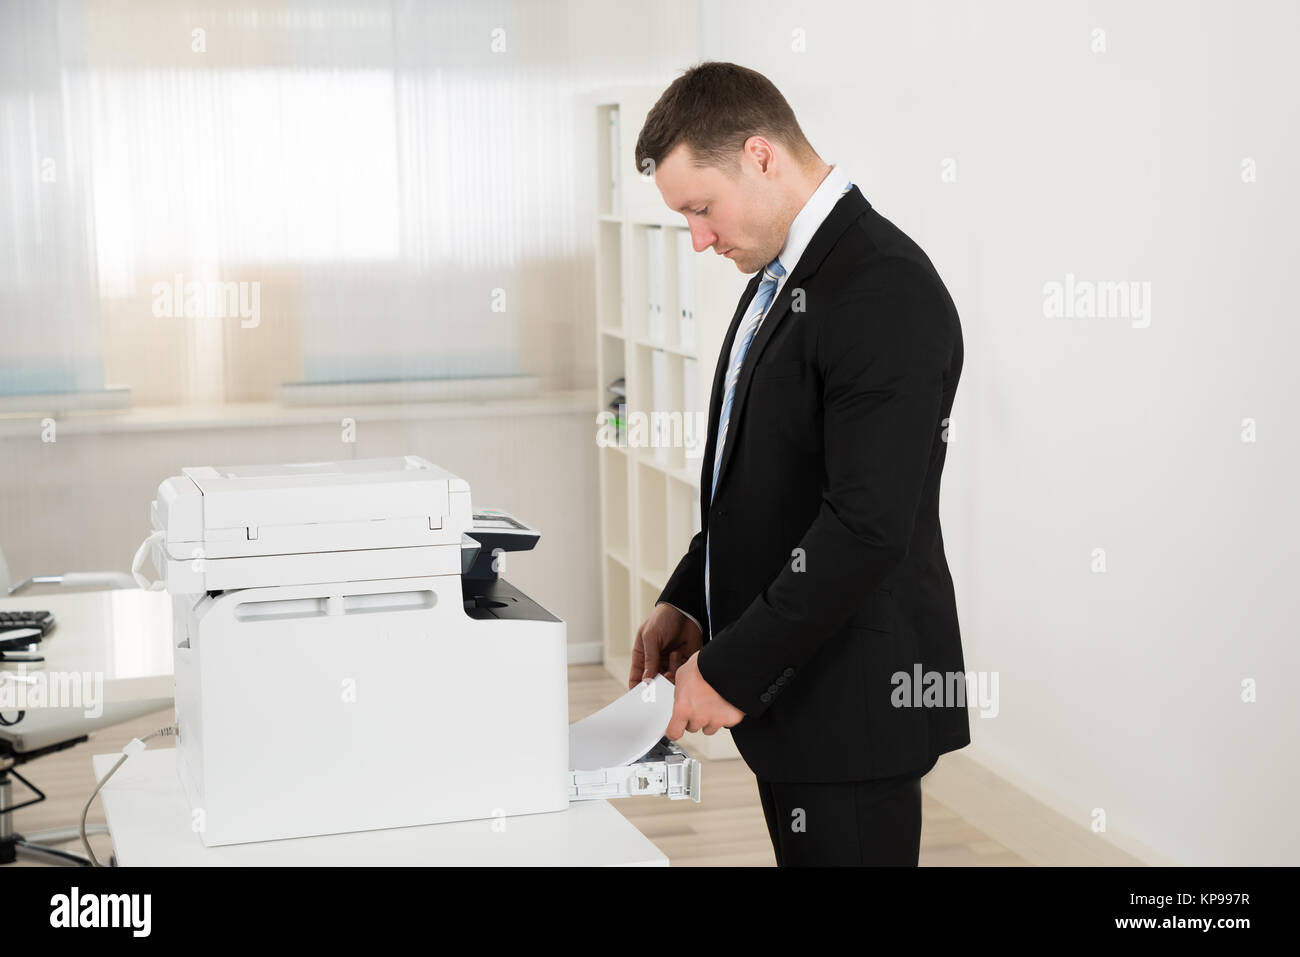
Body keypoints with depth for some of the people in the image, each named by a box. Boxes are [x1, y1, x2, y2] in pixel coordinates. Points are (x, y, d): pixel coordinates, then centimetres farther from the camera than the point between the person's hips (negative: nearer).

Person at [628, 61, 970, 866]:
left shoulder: (885, 290, -20)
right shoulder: (786, 274, 12)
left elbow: (868, 527, -25)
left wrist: (732, 670, -20)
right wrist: (690, 602, 8)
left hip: (852, 705, -9)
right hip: (792, 687, 9)